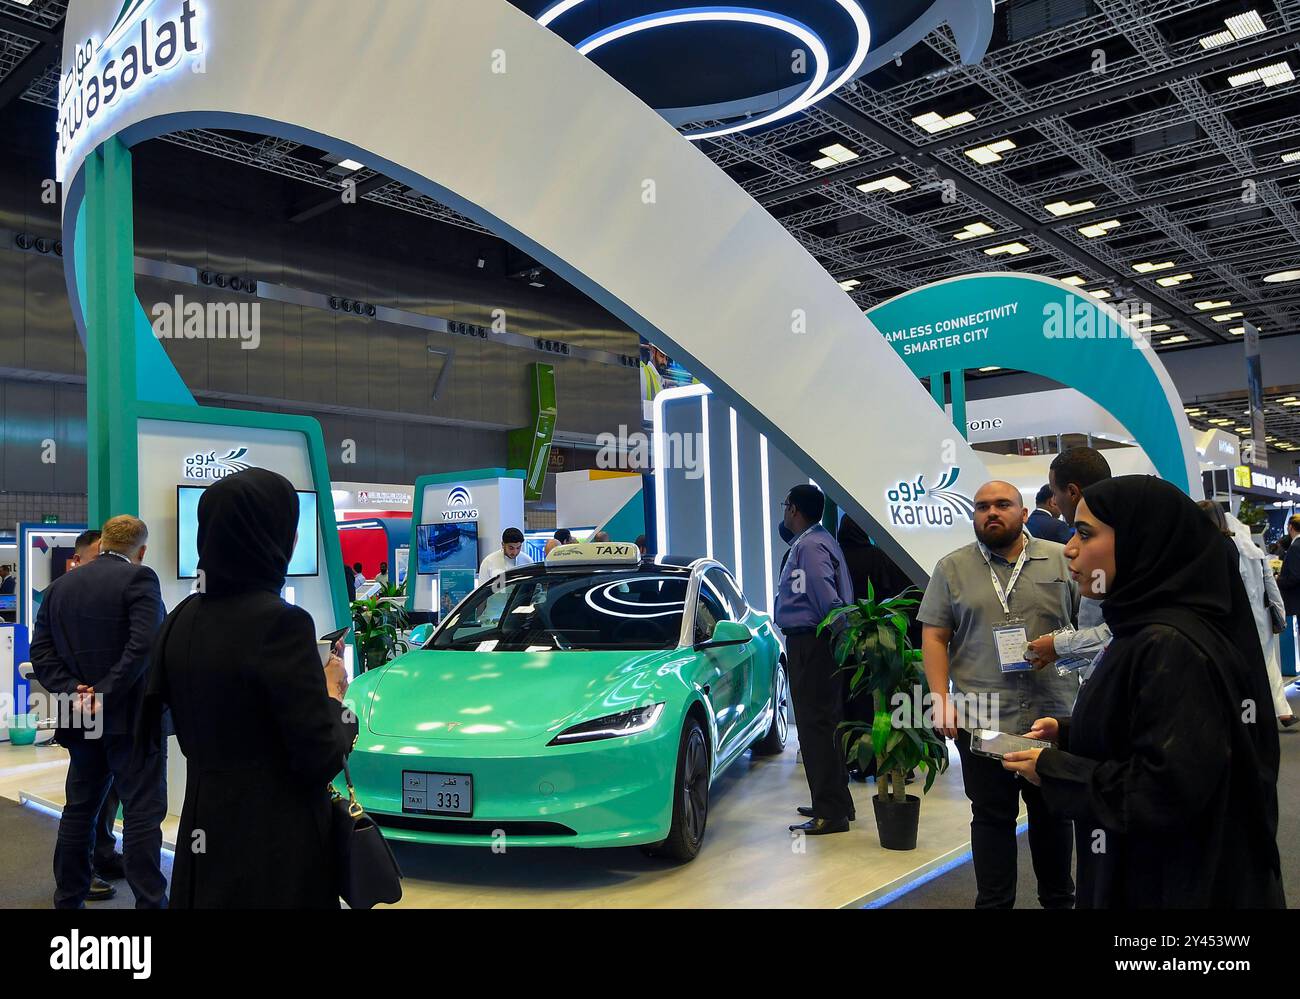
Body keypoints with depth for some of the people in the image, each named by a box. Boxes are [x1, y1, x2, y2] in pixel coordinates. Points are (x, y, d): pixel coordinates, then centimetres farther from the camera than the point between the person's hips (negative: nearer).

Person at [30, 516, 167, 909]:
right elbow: (144, 646, -22)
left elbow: (41, 651, 5)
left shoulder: (59, 586, 11)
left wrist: (72, 689, -5)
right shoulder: (139, 579, -10)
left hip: (83, 719, 7)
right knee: (142, 813, -2)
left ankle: (68, 899, 24)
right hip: (130, 716, -6)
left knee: (79, 810, 16)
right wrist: (107, 693, -18)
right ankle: (150, 900, 0)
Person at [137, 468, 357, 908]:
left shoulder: (181, 620, 1)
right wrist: (333, 695, -1)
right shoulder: (281, 622, -21)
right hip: (275, 845, -7)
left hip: (203, 828, 7)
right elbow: (320, 757, -20)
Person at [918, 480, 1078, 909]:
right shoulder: (952, 568, 3)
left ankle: (1058, 898, 32)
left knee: (1053, 813, 15)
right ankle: (994, 902, 20)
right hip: (981, 718, -1)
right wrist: (941, 699, -7)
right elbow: (934, 636, 1)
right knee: (992, 817, 8)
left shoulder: (1061, 560, 4)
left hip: (1053, 716, 1)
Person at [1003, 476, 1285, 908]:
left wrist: (1051, 770, -18)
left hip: (1171, 886, -9)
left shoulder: (1170, 649, -26)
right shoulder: (1148, 630, 4)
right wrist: (1068, 731, 2)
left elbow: (1167, 791, -29)